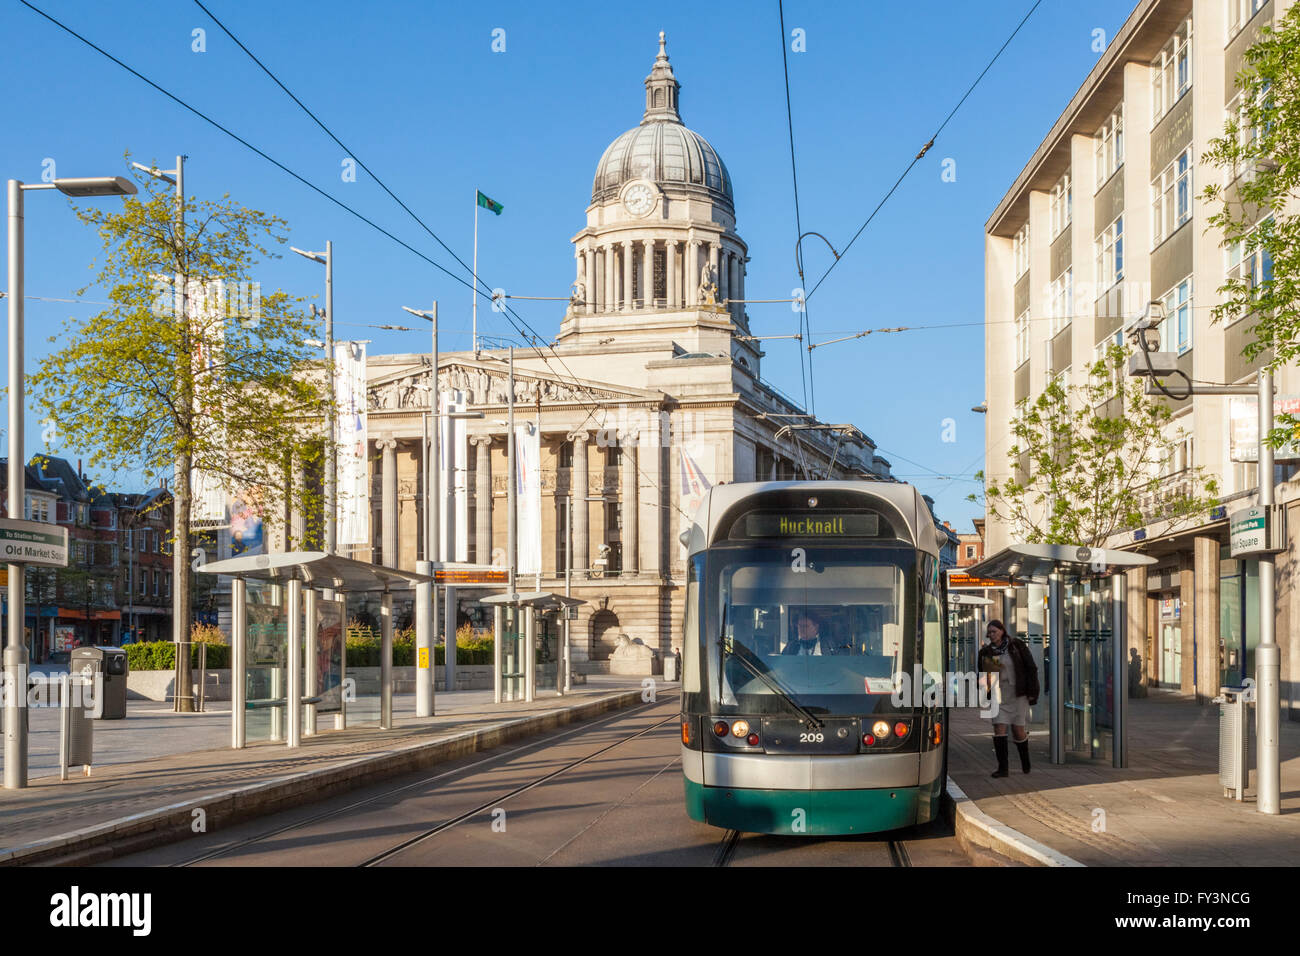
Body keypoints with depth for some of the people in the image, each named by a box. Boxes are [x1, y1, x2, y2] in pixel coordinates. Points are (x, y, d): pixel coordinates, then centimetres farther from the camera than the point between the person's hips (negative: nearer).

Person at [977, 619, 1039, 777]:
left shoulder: (1017, 645, -5)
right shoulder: (986, 652, 2)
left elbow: (1031, 668, -3)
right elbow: (983, 675, 10)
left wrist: (1032, 692, -7)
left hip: (1018, 694, -2)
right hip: (998, 695, 2)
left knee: (1018, 730, -1)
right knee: (999, 728, -10)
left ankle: (1025, 761, 27)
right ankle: (1002, 768, -7)